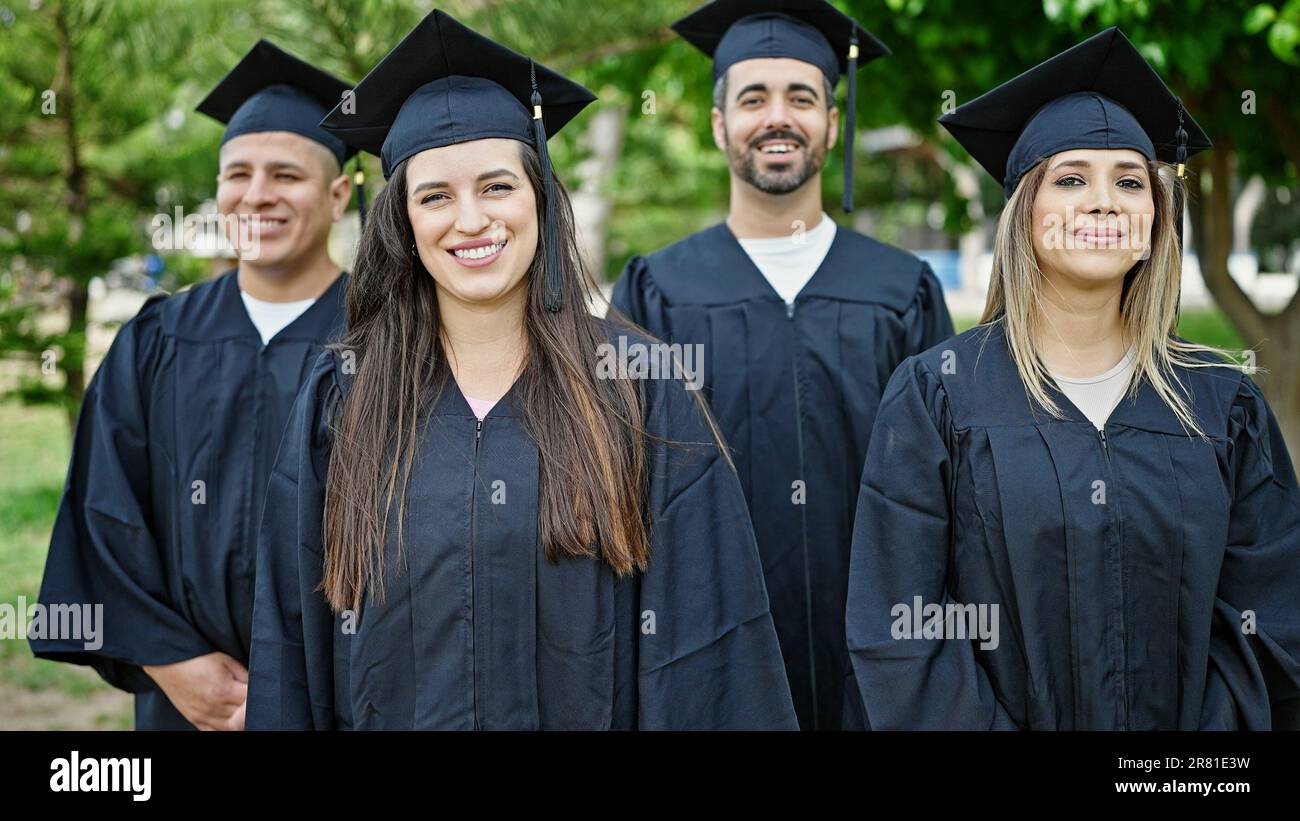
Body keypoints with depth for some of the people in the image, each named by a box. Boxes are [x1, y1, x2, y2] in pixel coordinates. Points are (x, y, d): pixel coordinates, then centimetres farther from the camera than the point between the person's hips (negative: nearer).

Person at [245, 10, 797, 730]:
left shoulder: (634, 387, -7)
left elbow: (699, 627, -8)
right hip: (392, 713, 1)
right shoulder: (341, 395, -3)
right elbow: (292, 631, -1)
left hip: (591, 714, -1)